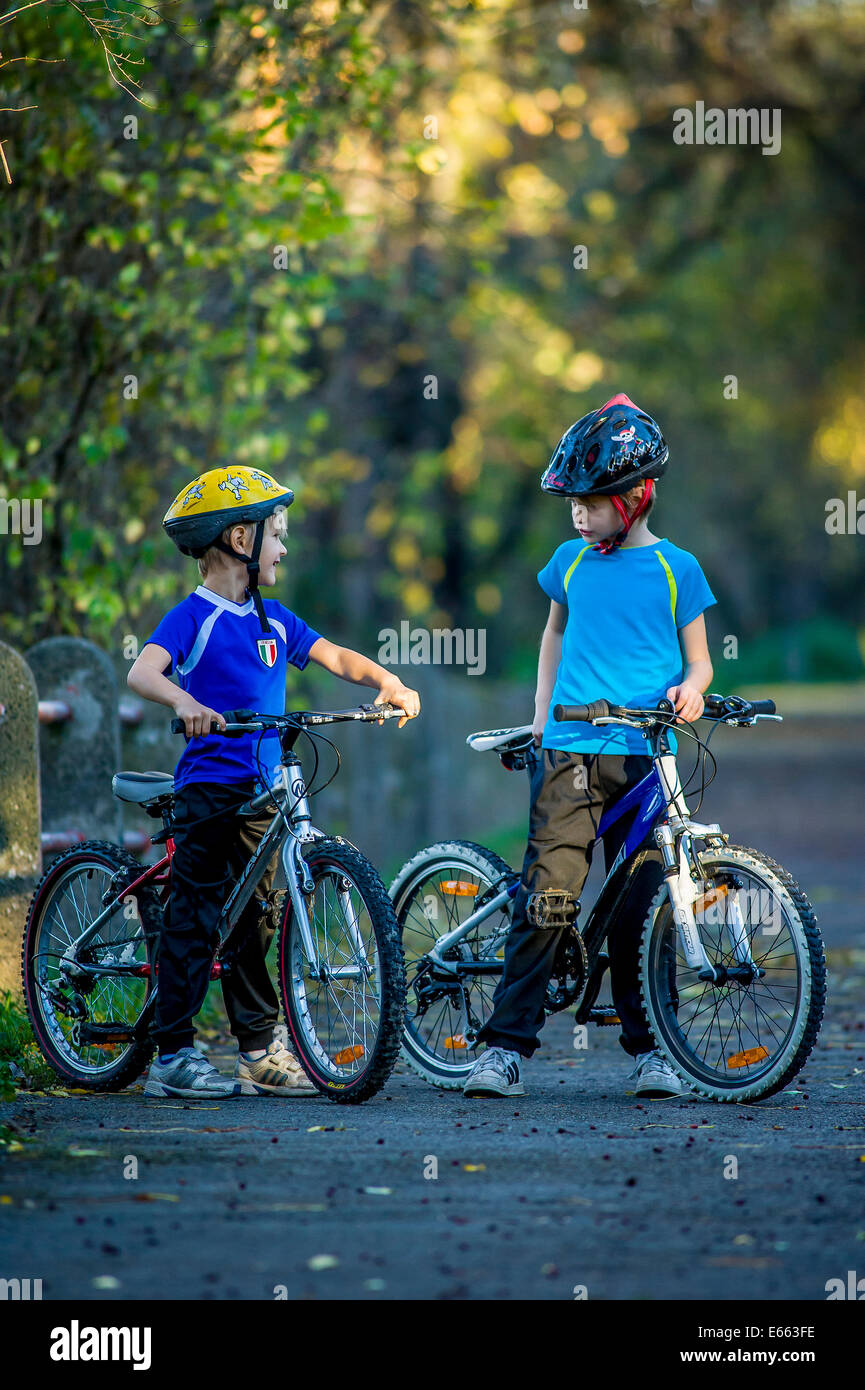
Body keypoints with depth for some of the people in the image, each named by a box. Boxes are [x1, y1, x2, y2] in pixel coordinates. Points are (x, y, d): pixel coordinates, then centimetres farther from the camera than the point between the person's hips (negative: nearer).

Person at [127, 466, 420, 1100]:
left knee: (258, 917, 10)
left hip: (264, 791, 7)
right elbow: (143, 671, -22)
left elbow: (334, 656, 12)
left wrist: (387, 681, -7)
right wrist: (183, 701, -42)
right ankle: (173, 1057, -2)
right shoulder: (194, 617, -8)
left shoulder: (273, 619, 13)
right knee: (195, 918, -5)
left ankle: (259, 1052, 16)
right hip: (208, 789, -7)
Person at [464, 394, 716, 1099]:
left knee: (641, 902, 0)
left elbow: (698, 657, 9)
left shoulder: (676, 569, 4)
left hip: (643, 755, -1)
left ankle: (649, 1047, 12)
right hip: (569, 750, 1)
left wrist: (689, 687, -12)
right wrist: (541, 713, 19)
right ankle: (507, 1046, -7)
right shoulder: (571, 561, 11)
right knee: (548, 897, -9)